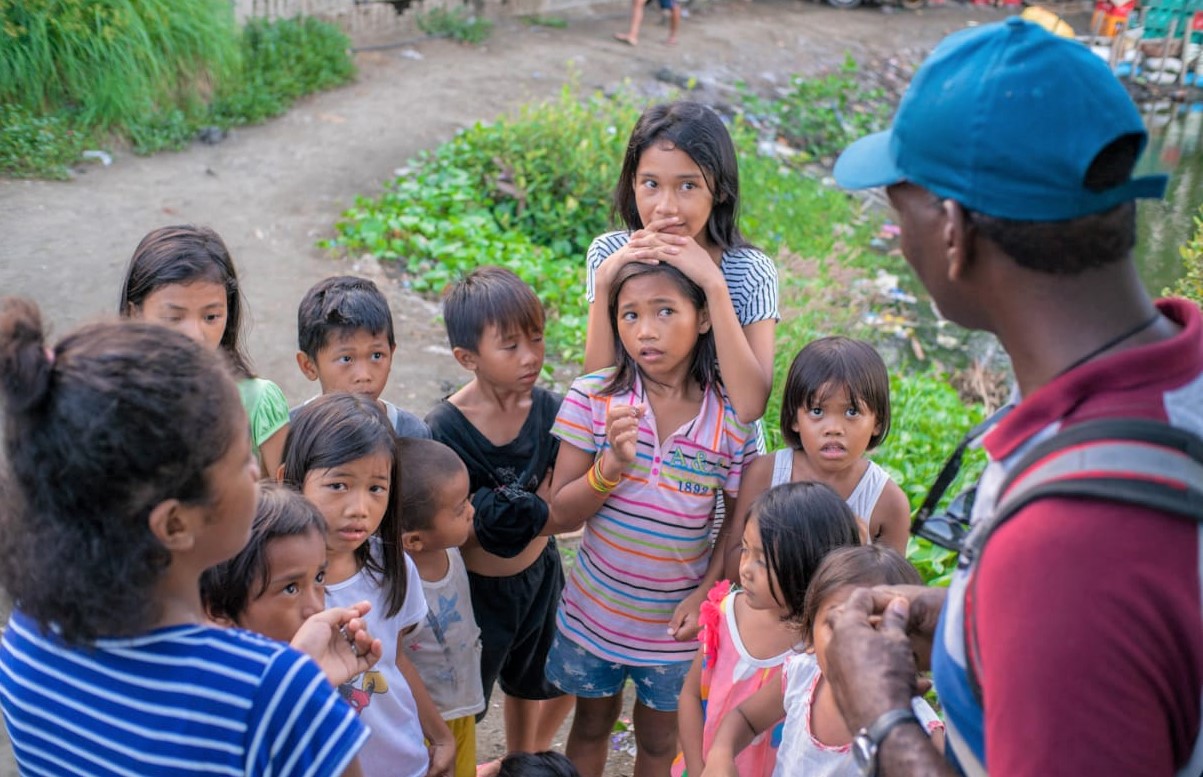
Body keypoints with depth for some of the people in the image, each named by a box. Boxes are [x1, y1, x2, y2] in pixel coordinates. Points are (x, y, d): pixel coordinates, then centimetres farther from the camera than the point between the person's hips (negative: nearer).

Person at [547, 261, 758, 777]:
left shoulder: (732, 420, -15)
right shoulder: (592, 397, -15)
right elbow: (561, 514, -12)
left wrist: (705, 595, -15)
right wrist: (612, 464, -29)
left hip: (674, 623, 0)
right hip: (594, 612, 1)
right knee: (592, 724, 24)